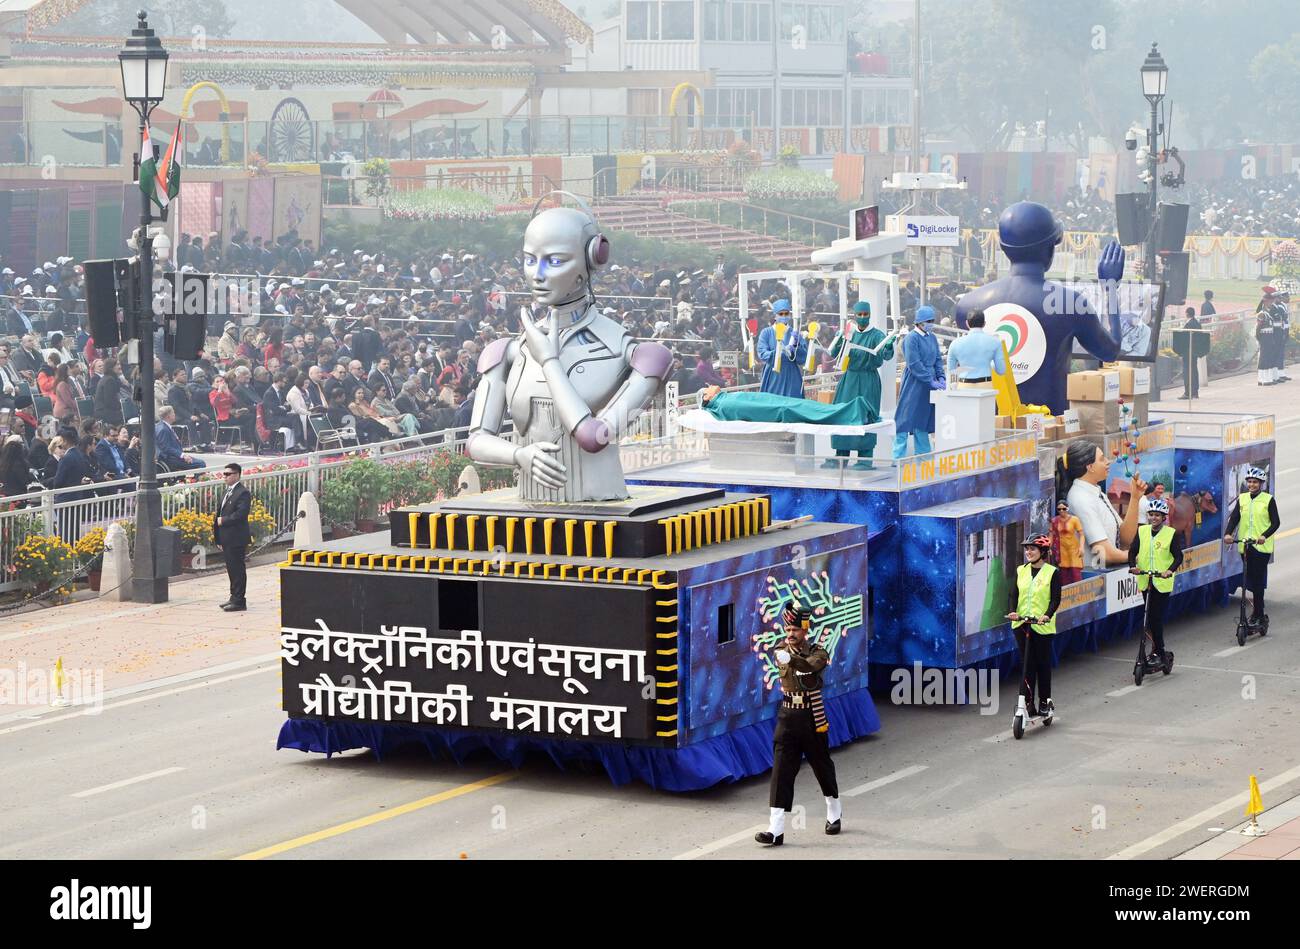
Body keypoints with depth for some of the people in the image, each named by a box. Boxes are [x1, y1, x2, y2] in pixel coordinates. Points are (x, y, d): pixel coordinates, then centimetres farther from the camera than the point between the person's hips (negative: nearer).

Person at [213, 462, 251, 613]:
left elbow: (240, 514, -23)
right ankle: (234, 598, 23)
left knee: (238, 569, -4)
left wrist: (223, 520, -13)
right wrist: (219, 538, 14)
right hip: (227, 539, 9)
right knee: (231, 569, 15)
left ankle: (239, 601, -1)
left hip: (236, 539, -9)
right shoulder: (227, 492, 17)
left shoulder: (243, 493, -13)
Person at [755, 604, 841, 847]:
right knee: (781, 772, -8)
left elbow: (810, 666, -28)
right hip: (788, 718, 2)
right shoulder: (781, 650, 5)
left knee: (823, 767, 13)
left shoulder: (817, 652, -9)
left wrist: (791, 659, -46)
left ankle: (834, 815, 37)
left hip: (813, 720, -2)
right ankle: (776, 830, -14)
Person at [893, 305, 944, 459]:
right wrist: (931, 381, -18)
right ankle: (899, 456, -6)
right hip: (913, 384, -7)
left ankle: (923, 456, 15)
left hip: (927, 387, 7)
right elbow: (914, 364, -16)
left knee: (922, 420, 11)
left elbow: (938, 359, 14)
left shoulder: (932, 338, 11)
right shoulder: (911, 338, -11)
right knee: (907, 417, -6)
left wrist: (940, 377, -2)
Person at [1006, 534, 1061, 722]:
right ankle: (1028, 704, 4)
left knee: (1043, 664, 6)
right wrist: (1013, 611, -13)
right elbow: (1015, 593, 5)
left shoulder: (1052, 573, -3)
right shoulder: (1021, 571, 9)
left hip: (1042, 626, -3)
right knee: (1027, 664, 3)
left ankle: (1045, 702, 19)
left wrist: (1047, 615, -25)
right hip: (1021, 624, 3)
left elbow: (1055, 599, -8)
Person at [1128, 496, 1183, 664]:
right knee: (1150, 618, 9)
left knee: (1157, 618, -9)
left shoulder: (1172, 534, -3)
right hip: (1145, 580, 4)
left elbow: (1178, 556, -8)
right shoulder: (1142, 531, 7)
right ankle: (1158, 651, 21)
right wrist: (1133, 566, -15)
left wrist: (1170, 570, -26)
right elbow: (1133, 551, 5)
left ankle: (1158, 652, -3)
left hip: (1162, 582, -4)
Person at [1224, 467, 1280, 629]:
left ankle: (1257, 614, -3)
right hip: (1245, 545, 4)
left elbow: (1276, 523, -5)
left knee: (1258, 581, -8)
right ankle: (1260, 614, 16)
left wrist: (1264, 536, -22)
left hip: (1262, 546, -4)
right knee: (1251, 580, 7)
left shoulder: (1268, 500, -1)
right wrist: (1228, 534, -15)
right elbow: (1234, 518, 4)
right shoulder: (1242, 498, 10)